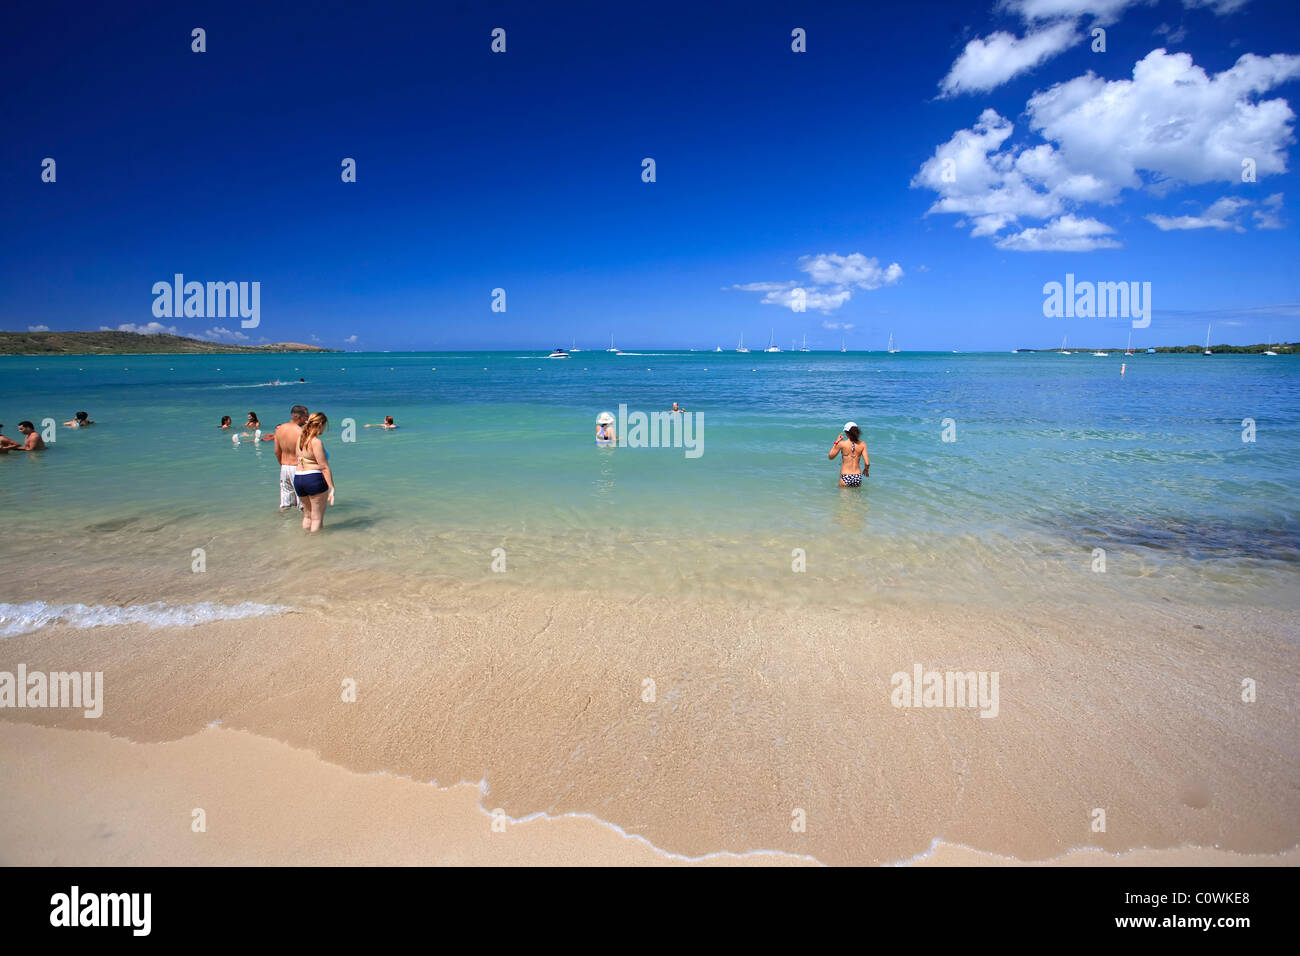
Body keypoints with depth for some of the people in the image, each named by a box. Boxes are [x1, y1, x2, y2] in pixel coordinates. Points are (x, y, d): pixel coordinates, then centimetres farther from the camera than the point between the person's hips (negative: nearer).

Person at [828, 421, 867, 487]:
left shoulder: (842, 444, -7)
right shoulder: (862, 444, -1)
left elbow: (830, 457, 8)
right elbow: (867, 463, -3)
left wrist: (836, 442, 14)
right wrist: (866, 470, 19)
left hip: (845, 478, -2)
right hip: (858, 477, 2)